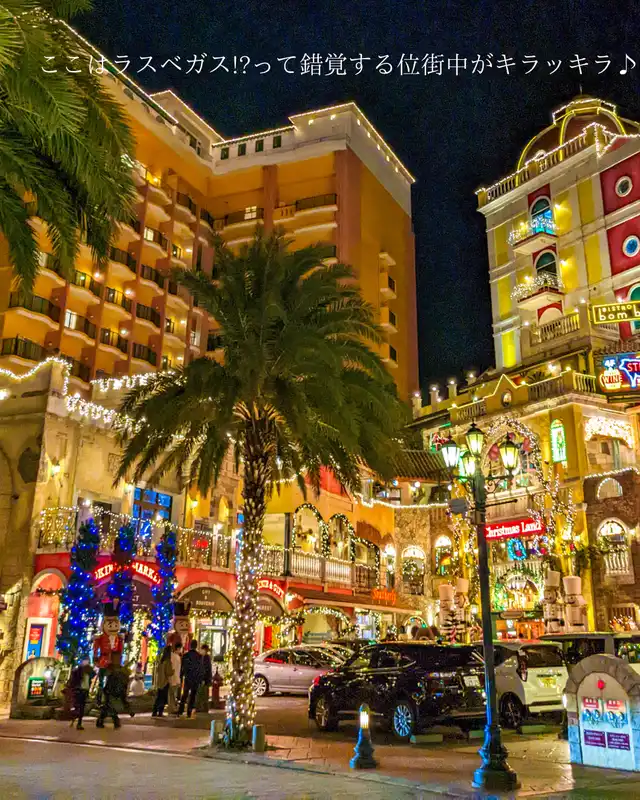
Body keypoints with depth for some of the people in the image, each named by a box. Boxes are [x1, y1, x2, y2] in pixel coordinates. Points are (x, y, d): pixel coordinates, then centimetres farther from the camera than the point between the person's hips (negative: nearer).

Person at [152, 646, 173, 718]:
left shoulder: (160, 660, 6)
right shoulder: (168, 661, -17)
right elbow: (169, 673, -18)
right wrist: (173, 670, -2)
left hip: (159, 682, 7)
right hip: (165, 682, -7)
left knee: (158, 697, 14)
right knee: (163, 698, 2)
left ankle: (154, 712, 14)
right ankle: (160, 712, 1)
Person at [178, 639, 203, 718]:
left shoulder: (185, 655, -4)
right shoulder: (199, 656, -7)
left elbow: (182, 668, 0)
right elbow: (200, 669, -4)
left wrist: (180, 677, 9)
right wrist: (201, 680, 3)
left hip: (187, 678, 1)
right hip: (196, 679, -1)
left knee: (184, 695, 14)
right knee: (192, 696, 8)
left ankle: (180, 712, 6)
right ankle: (189, 713, 6)